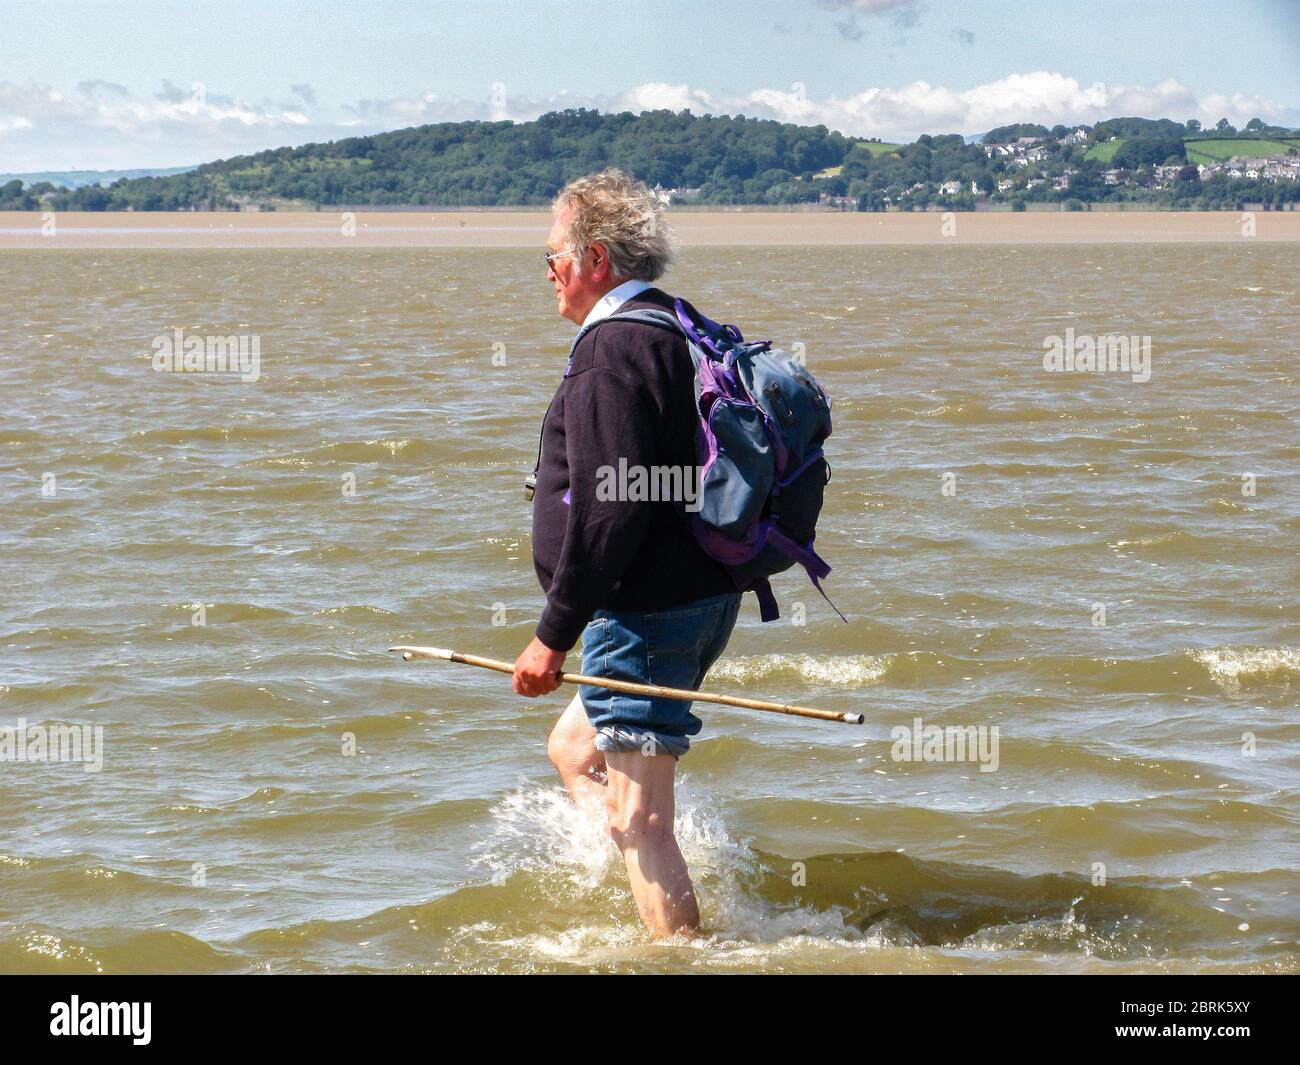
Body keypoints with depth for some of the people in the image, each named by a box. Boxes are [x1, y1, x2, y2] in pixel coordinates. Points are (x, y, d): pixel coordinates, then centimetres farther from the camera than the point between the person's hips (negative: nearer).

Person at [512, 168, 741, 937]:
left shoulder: (614, 349, -17)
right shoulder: (682, 335, 14)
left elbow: (609, 509, -24)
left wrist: (553, 635, -21)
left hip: (646, 610, -11)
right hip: (705, 597, 11)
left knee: (639, 816, -6)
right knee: (574, 748, 24)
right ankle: (673, 908, 20)